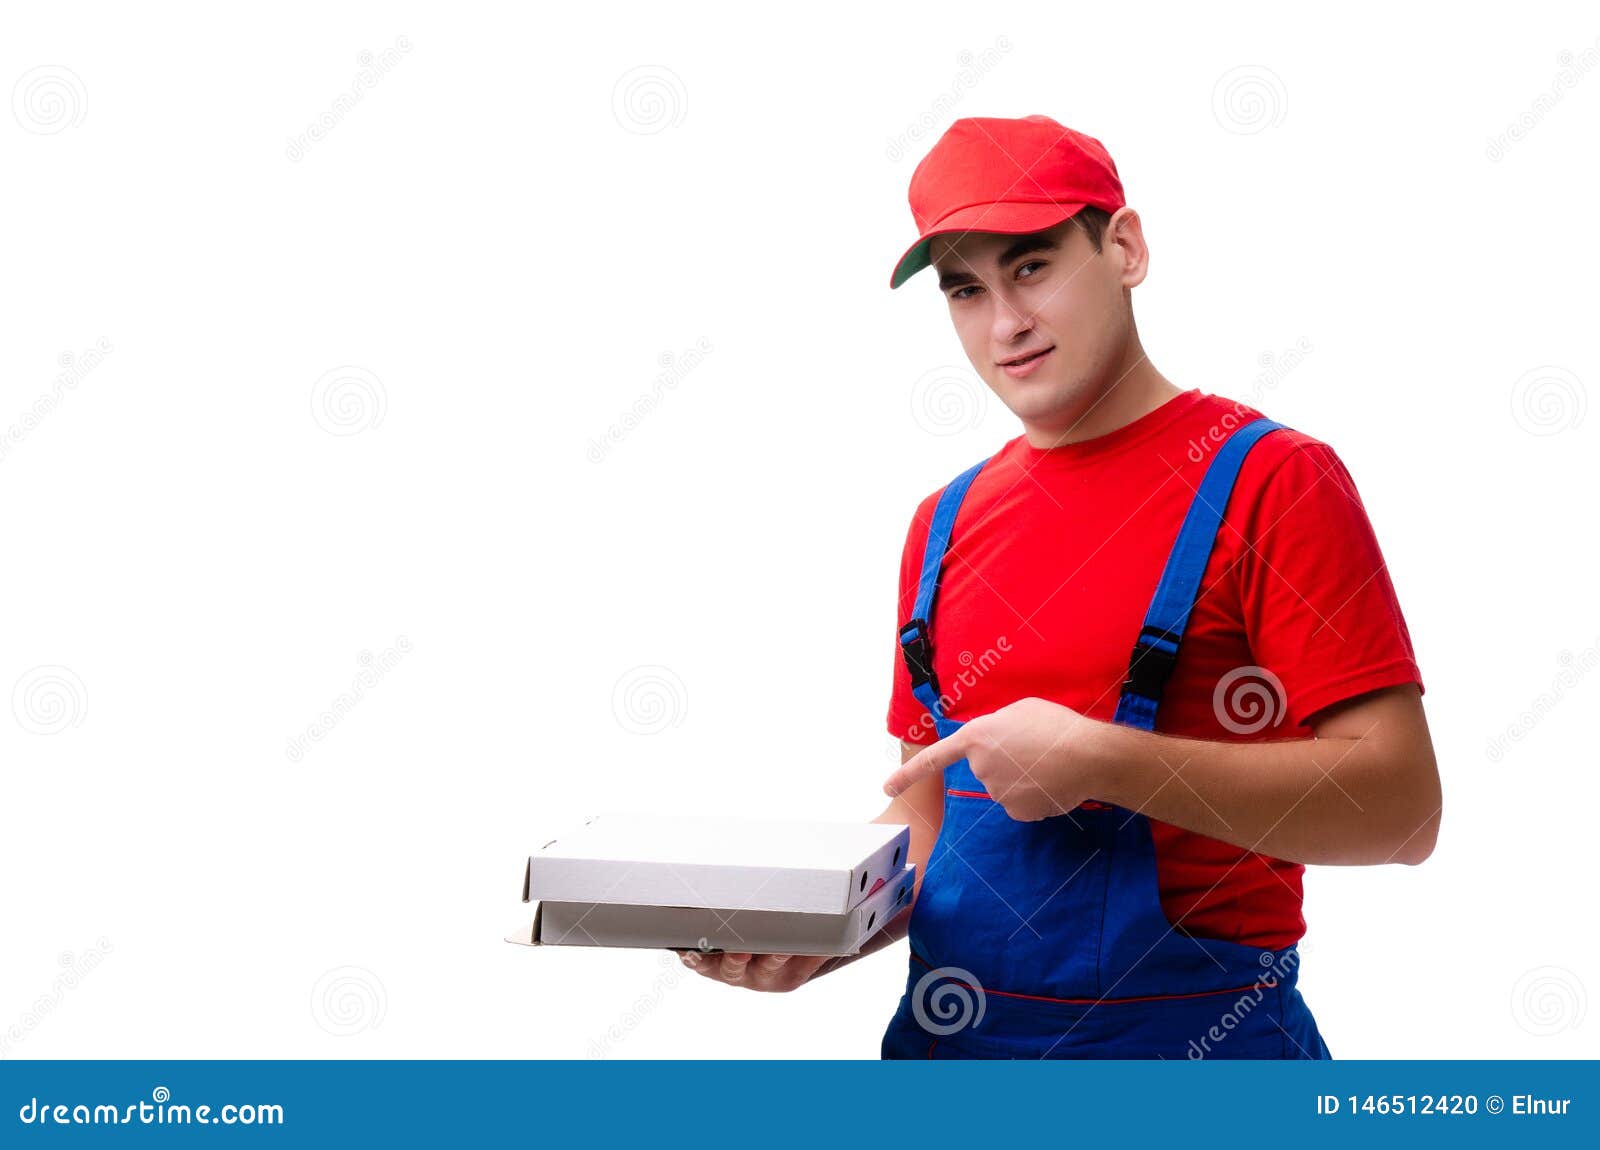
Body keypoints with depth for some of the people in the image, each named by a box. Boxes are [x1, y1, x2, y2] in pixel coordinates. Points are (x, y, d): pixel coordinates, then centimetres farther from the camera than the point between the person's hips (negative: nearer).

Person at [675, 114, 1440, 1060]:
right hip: (951, 1035, 5)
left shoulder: (1268, 479, -9)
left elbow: (1400, 808, -16)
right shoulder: (948, 523, 8)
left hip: (1191, 1041, -5)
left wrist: (1102, 760, -22)